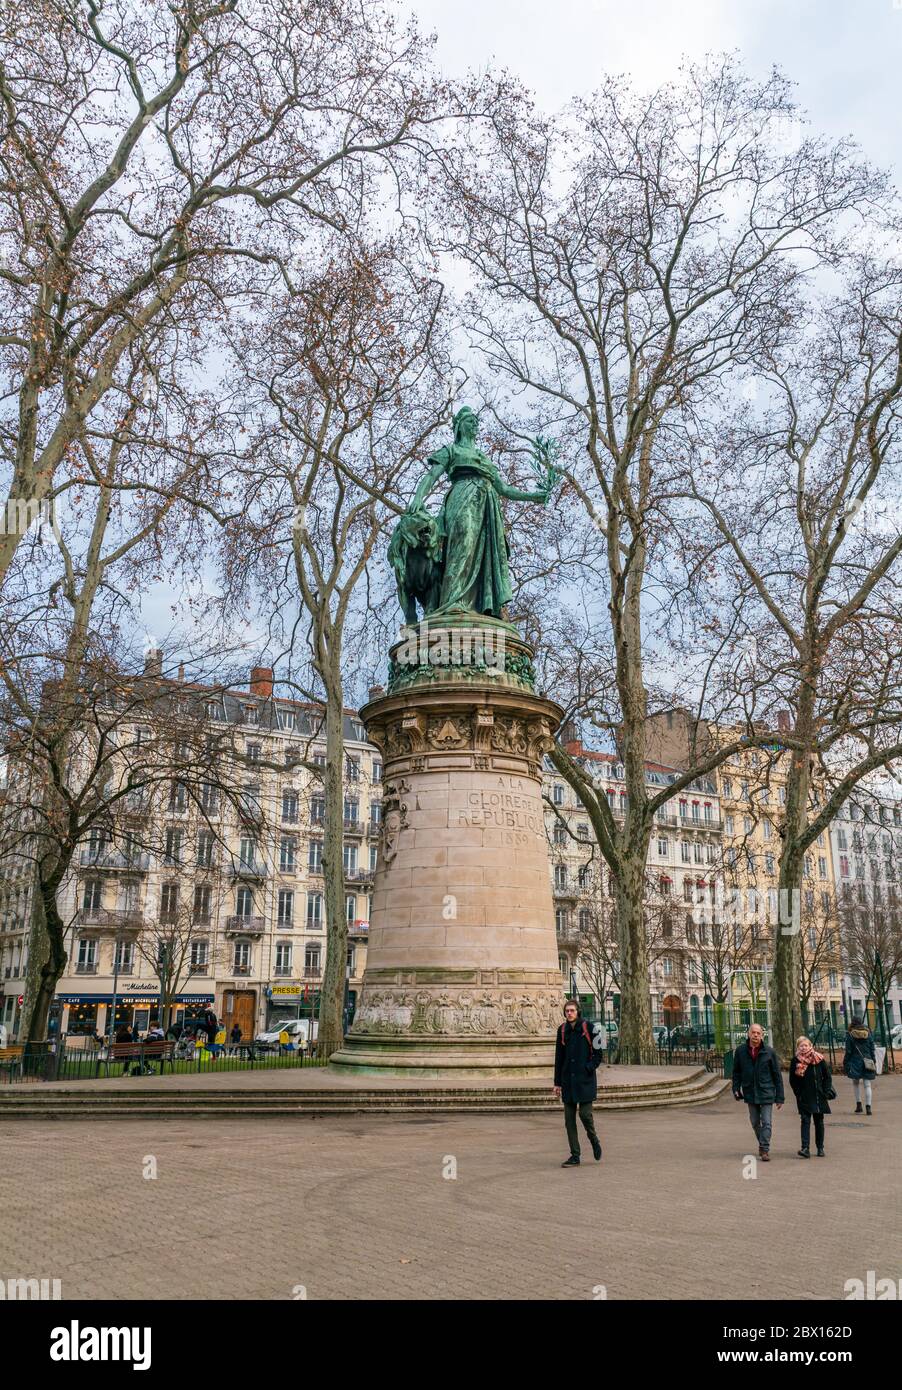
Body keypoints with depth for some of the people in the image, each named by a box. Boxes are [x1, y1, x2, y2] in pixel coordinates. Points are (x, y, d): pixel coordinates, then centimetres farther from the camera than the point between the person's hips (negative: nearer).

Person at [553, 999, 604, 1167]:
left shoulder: (588, 1028, -5)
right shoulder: (562, 1030, 6)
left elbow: (598, 1053, -1)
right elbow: (559, 1057, 12)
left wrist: (589, 1068, -14)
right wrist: (557, 1082, 11)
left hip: (585, 1080, -4)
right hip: (568, 1080, 4)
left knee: (585, 1114, -9)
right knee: (569, 1118, 3)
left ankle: (594, 1140, 22)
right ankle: (575, 1156, 12)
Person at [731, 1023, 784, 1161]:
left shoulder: (769, 1052, -5)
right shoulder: (740, 1051, -1)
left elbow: (777, 1075, -1)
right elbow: (736, 1071, 9)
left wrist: (779, 1097, -2)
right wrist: (736, 1088, -2)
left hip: (766, 1093, -2)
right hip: (750, 1093, 3)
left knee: (766, 1123, -6)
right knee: (755, 1122, 14)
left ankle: (765, 1149, 0)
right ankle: (762, 1144, 33)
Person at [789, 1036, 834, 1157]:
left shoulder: (819, 1059, -2)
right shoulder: (795, 1061, -2)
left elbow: (827, 1076, 4)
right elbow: (792, 1080, 4)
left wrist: (825, 1092, -2)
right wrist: (798, 1093, -4)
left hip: (819, 1097, 1)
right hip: (804, 1098, -1)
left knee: (819, 1122, 10)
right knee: (805, 1121, -9)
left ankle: (820, 1148, 21)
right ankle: (805, 1148, -14)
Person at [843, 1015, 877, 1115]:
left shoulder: (850, 1035, -7)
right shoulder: (868, 1034, 1)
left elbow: (848, 1052, -6)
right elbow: (872, 1050, 4)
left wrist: (845, 1063, 2)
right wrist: (874, 1062, 12)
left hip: (855, 1062, -2)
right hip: (867, 1063, 2)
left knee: (855, 1083, 16)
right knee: (867, 1085, 3)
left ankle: (858, 1104, 11)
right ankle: (868, 1106, -6)